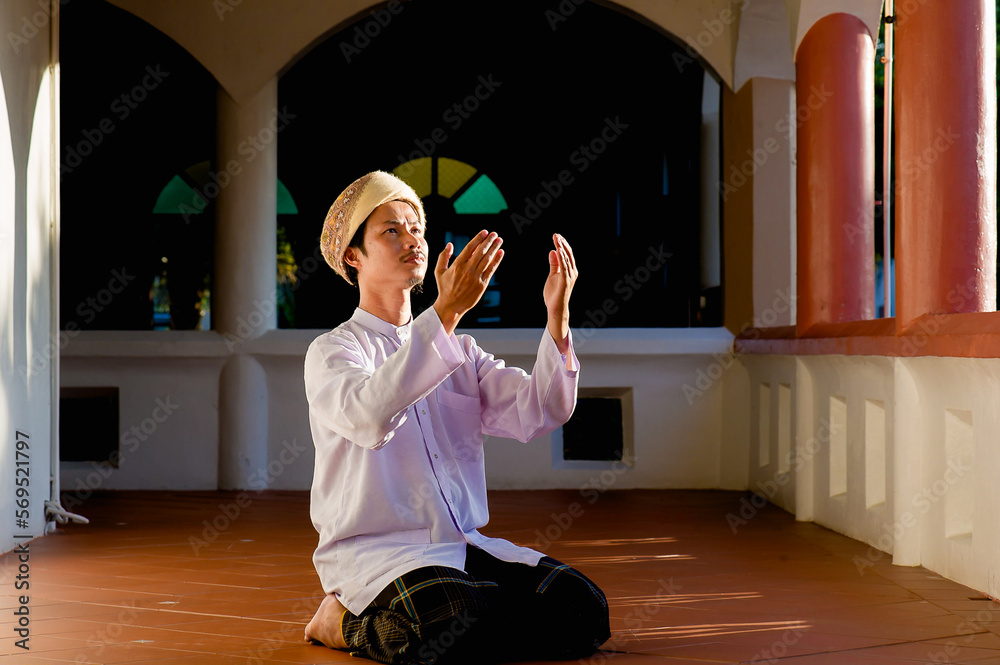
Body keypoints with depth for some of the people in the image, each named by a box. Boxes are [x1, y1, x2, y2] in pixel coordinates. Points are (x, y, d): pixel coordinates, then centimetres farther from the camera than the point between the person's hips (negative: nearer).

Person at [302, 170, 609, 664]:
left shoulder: (459, 352, 18)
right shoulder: (331, 351, 0)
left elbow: (537, 413, 2)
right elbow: (370, 418, -24)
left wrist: (557, 318, -13)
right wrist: (446, 312, -29)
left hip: (466, 548, 6)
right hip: (372, 553, -6)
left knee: (580, 609, -18)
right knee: (459, 625, -36)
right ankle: (348, 623, -5)